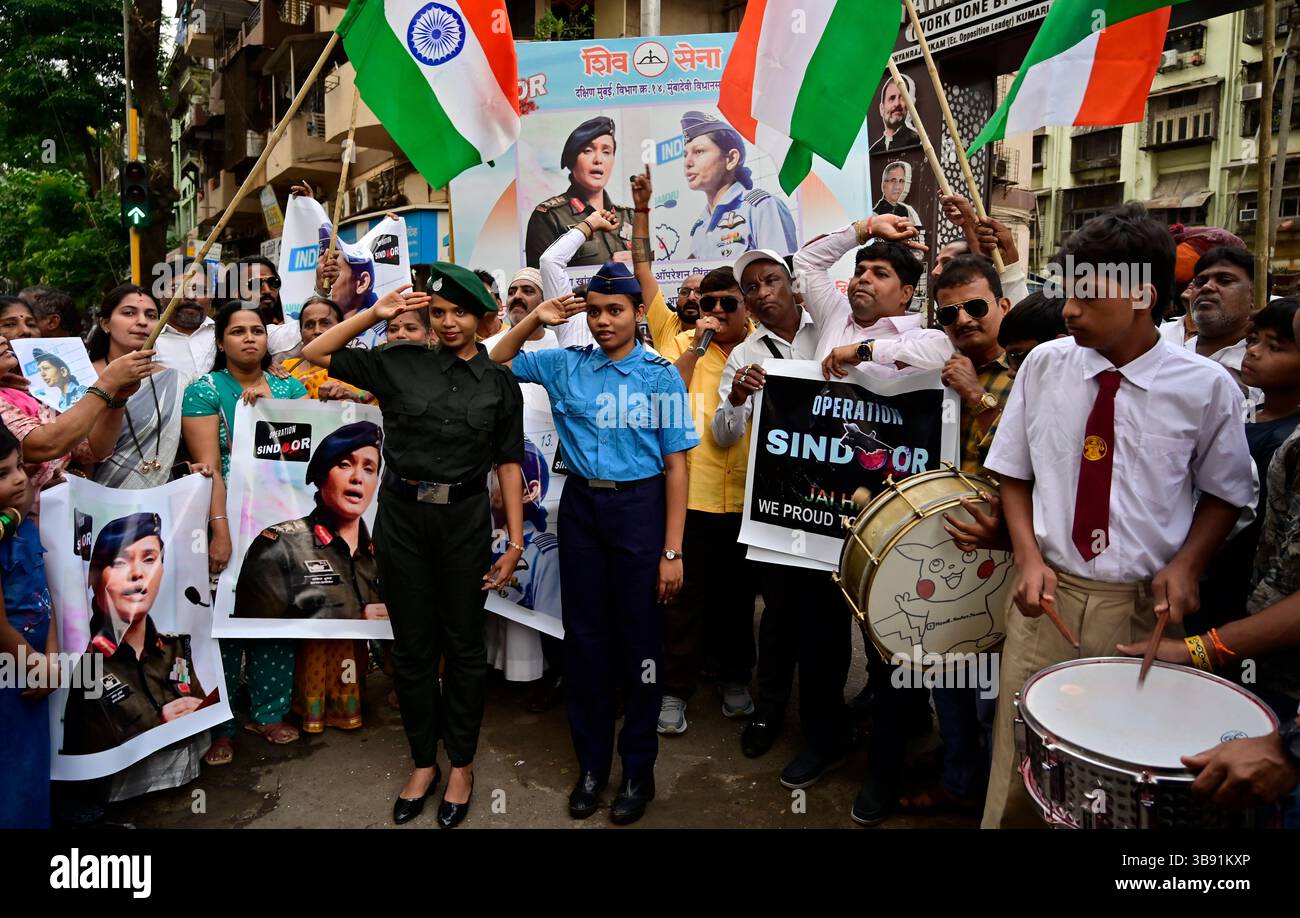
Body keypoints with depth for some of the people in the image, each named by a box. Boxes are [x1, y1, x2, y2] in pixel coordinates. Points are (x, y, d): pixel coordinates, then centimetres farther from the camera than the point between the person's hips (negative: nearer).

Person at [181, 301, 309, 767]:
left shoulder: (289, 387, 12)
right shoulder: (204, 390, -1)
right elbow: (208, 465, -10)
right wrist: (220, 531, -18)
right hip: (230, 523, -4)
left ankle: (268, 711, 25)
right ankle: (217, 726, 14)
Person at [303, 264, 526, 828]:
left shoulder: (499, 383, 1)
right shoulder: (399, 364, 1)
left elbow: (508, 463, 1)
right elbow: (315, 354, 5)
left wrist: (515, 542, -3)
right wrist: (376, 314, -4)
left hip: (464, 521, -1)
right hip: (401, 516, 1)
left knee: (463, 646, 10)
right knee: (412, 645, 11)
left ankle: (461, 764, 28)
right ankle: (423, 761, 30)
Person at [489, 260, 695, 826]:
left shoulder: (661, 376, -4)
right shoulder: (565, 365, 4)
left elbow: (675, 464, -5)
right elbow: (497, 364, 14)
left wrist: (672, 551, -8)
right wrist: (536, 319, -3)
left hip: (639, 508, -3)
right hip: (581, 507, 3)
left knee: (639, 639, 6)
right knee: (584, 636, 11)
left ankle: (638, 768, 22)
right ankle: (591, 762, 27)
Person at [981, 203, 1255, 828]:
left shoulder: (1206, 387, -5)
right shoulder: (1044, 366, -1)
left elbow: (1224, 493, 7)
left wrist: (1186, 565, -8)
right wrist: (1029, 558, -6)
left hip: (1144, 607, -1)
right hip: (1048, 592, 1)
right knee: (1019, 773, 7)